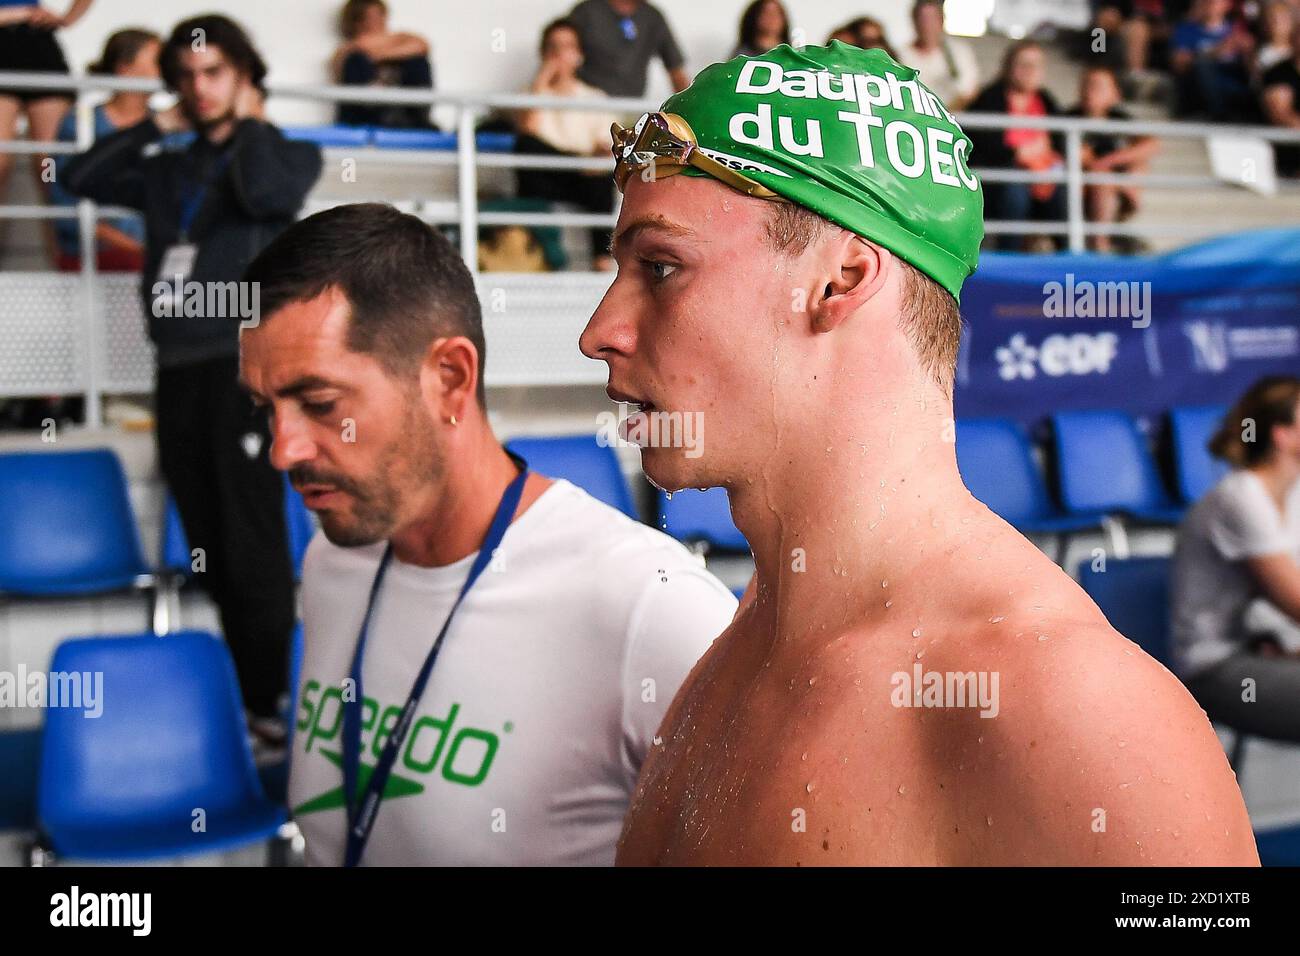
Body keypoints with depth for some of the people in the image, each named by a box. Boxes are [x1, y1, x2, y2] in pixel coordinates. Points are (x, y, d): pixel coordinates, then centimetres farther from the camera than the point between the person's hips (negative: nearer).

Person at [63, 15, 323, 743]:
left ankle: (271, 701, -3)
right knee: (209, 548, 6)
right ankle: (241, 696, 14)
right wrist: (156, 127, 11)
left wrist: (251, 125, 1)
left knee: (252, 541, -8)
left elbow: (266, 194, -15)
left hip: (246, 359, -5)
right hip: (179, 368, 5)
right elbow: (81, 180, 10)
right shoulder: (166, 166, 19)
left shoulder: (285, 152, 7)